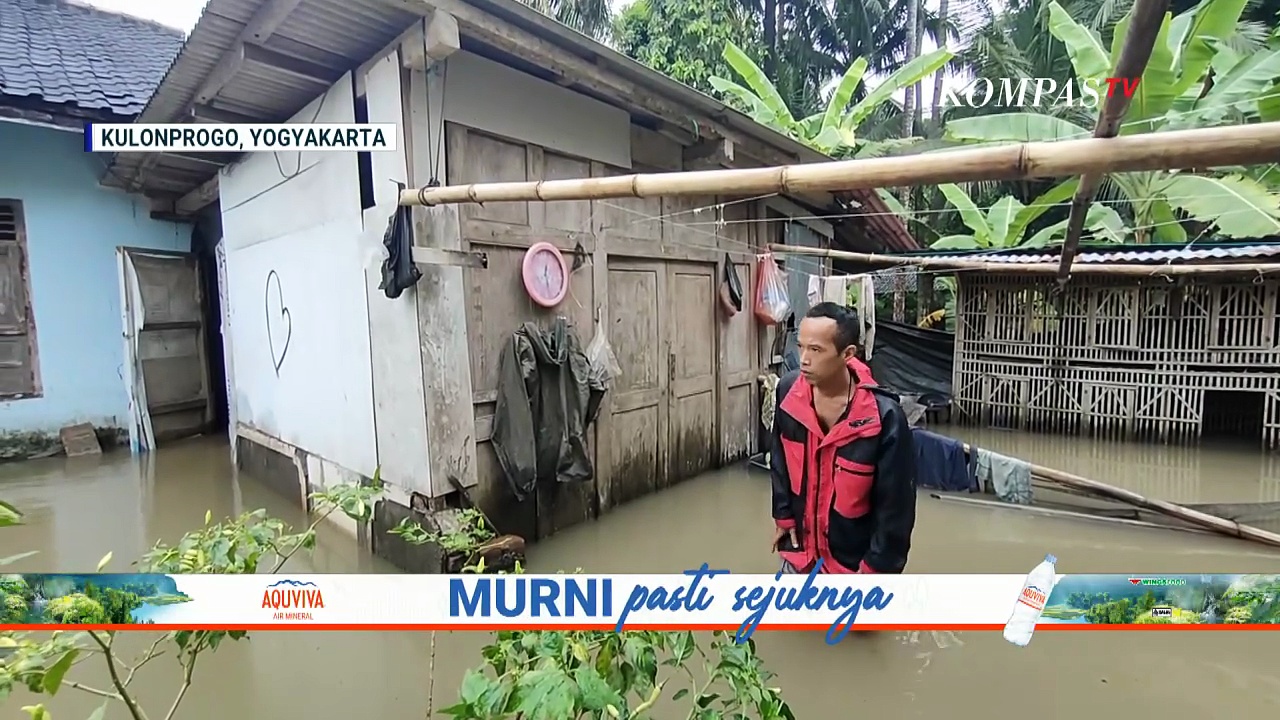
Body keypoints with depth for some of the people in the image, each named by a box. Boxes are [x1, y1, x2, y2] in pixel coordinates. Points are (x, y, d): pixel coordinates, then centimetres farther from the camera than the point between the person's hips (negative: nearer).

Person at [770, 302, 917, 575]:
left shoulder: (885, 416, -27)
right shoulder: (789, 391, -14)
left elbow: (896, 503, -17)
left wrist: (877, 565, -12)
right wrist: (784, 514, 6)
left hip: (855, 559, -4)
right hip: (801, 548, 4)